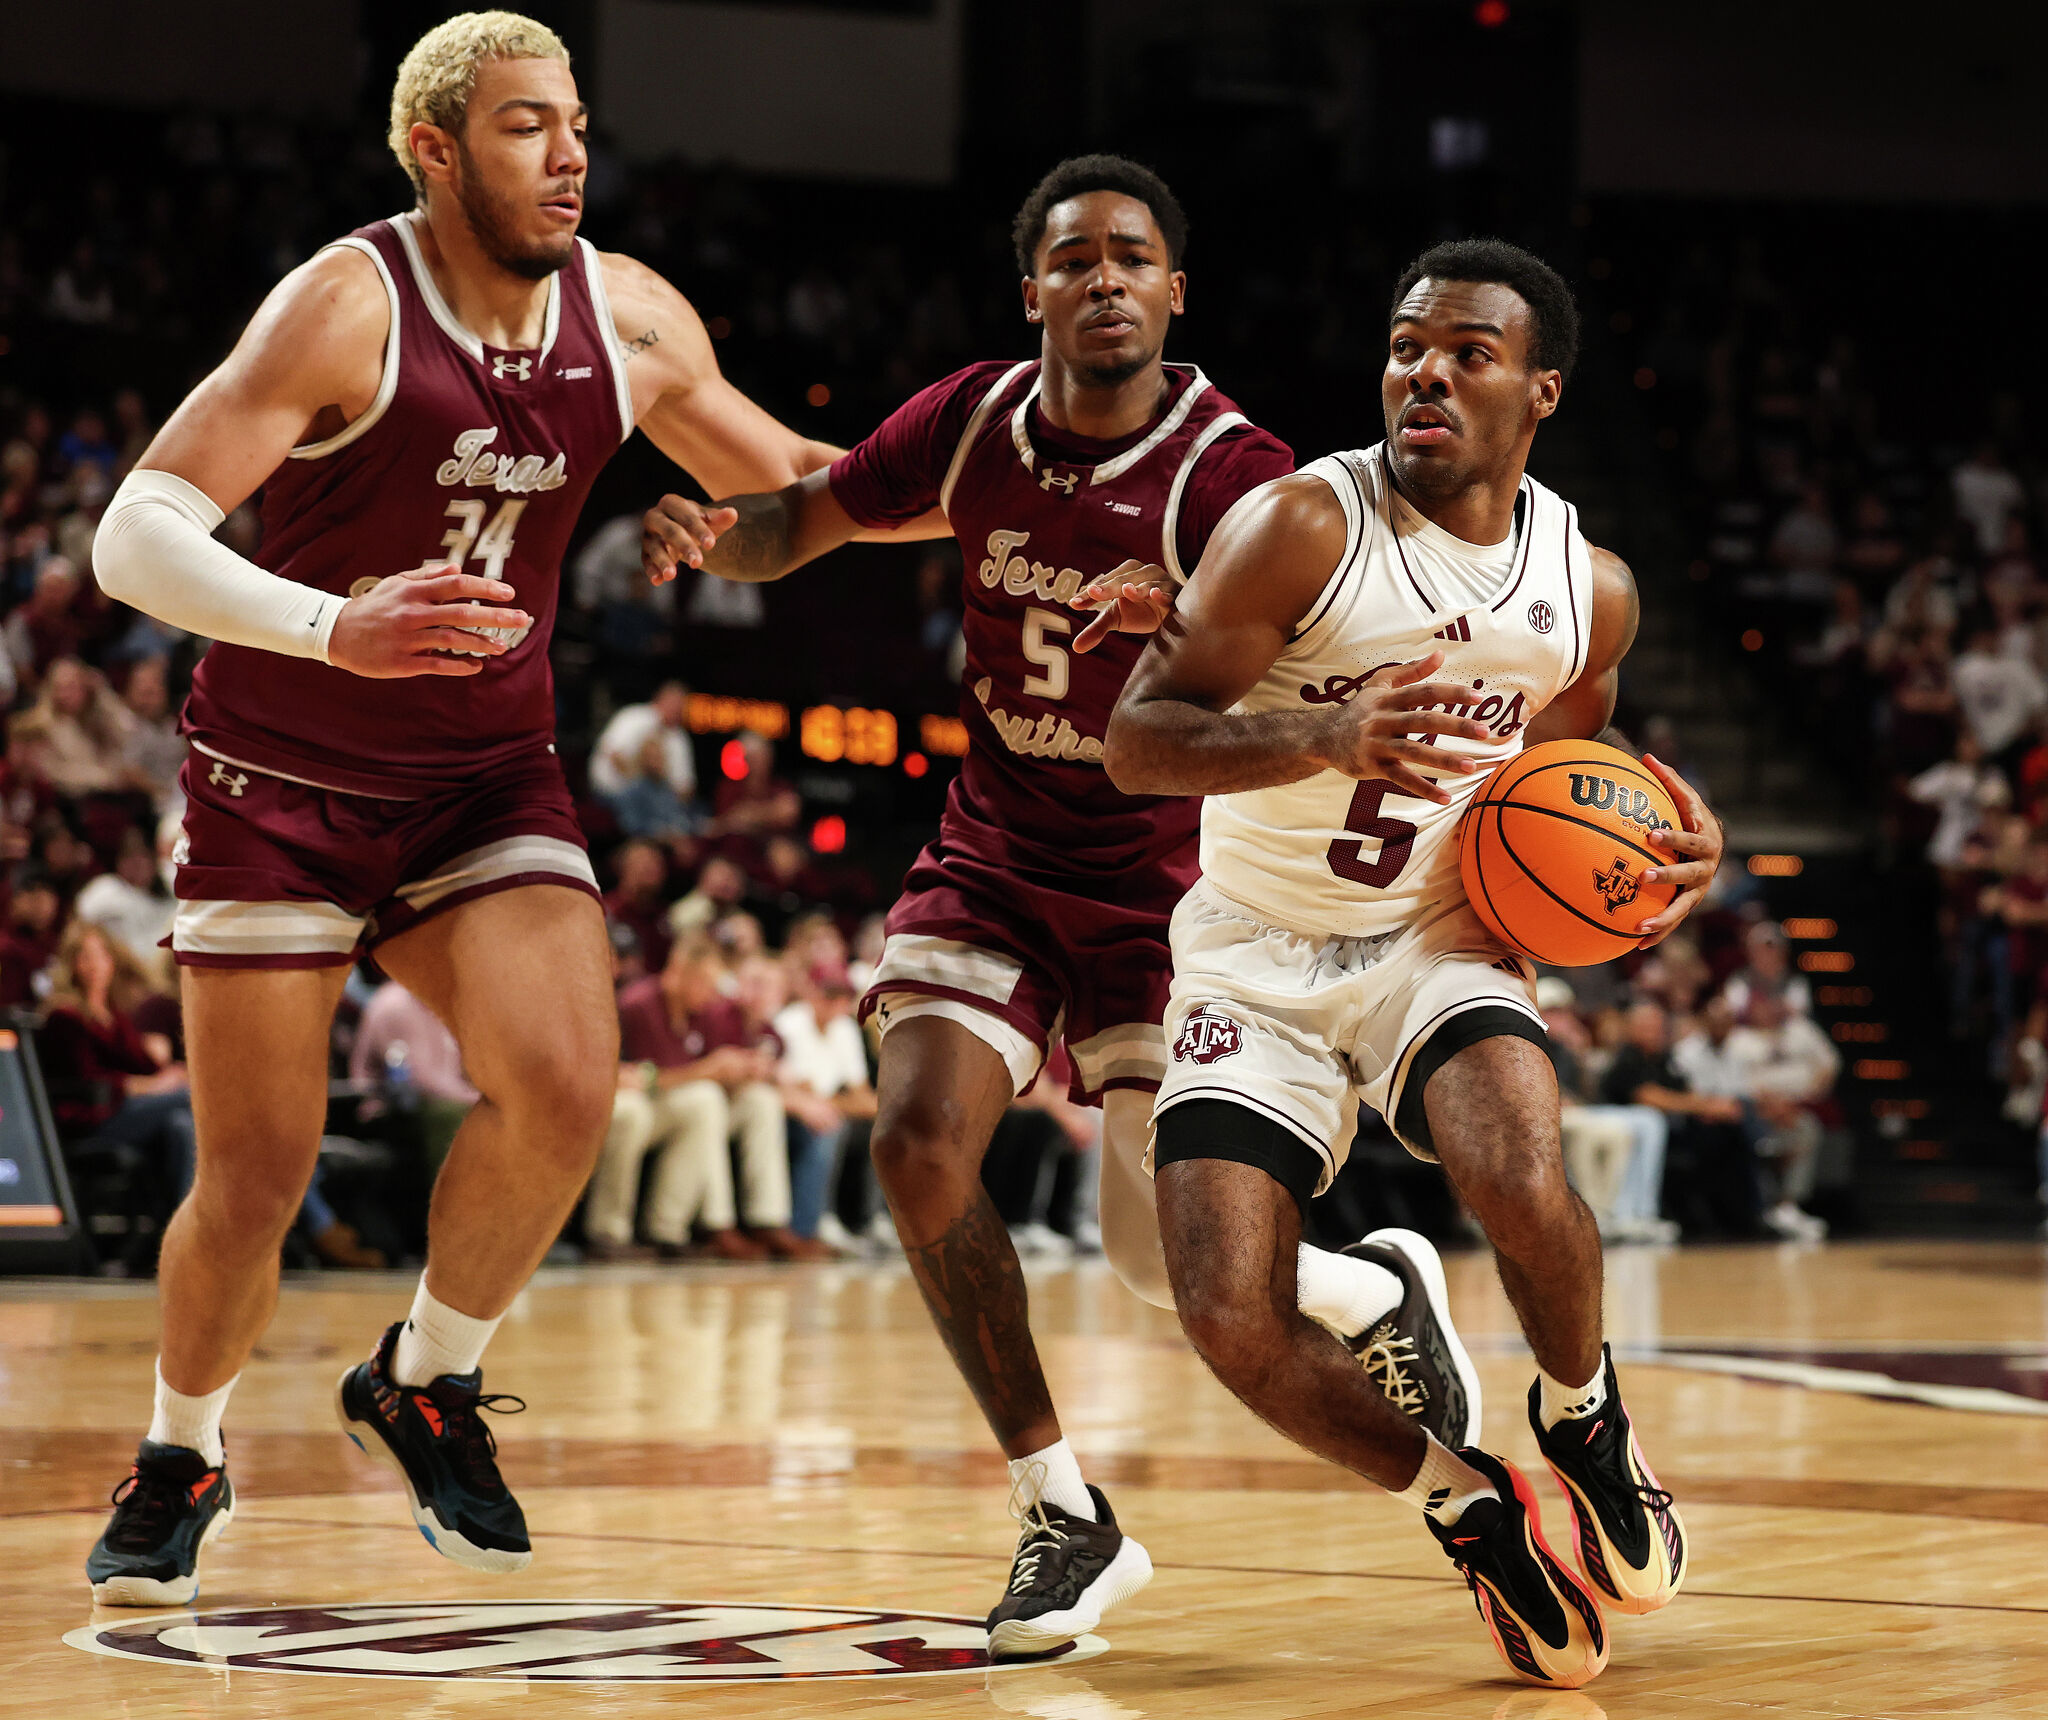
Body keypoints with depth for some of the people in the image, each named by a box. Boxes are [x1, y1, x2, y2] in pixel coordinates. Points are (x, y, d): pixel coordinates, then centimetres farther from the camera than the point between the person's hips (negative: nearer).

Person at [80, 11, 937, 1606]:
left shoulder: (632, 319, -4)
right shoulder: (347, 308, -21)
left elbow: (780, 479, 14)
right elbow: (133, 536, -28)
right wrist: (333, 628, -45)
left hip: (488, 780, 4)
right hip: (282, 779, -4)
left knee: (565, 1088, -20)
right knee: (258, 1175, -4)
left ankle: (428, 1382, 6)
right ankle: (182, 1461, 25)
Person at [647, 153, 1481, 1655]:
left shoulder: (1231, 475, -19)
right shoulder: (974, 422, -5)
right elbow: (802, 520, 9)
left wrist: (1187, 630, -53)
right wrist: (705, 528, -14)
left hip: (1163, 882, -4)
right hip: (996, 859, 4)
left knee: (1168, 1256, -12)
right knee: (920, 1143, -19)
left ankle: (1386, 1290, 25)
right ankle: (1066, 1518, -3)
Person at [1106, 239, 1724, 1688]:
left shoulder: (1592, 590, 1)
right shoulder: (1303, 524, -14)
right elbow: (1137, 740, -17)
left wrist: (1675, 835, 1)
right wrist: (1326, 734, -34)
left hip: (1440, 939, 2)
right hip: (1257, 958, -1)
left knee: (1526, 1190, -31)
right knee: (1232, 1321, -18)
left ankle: (1584, 1416, 4)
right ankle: (1465, 1502, 10)